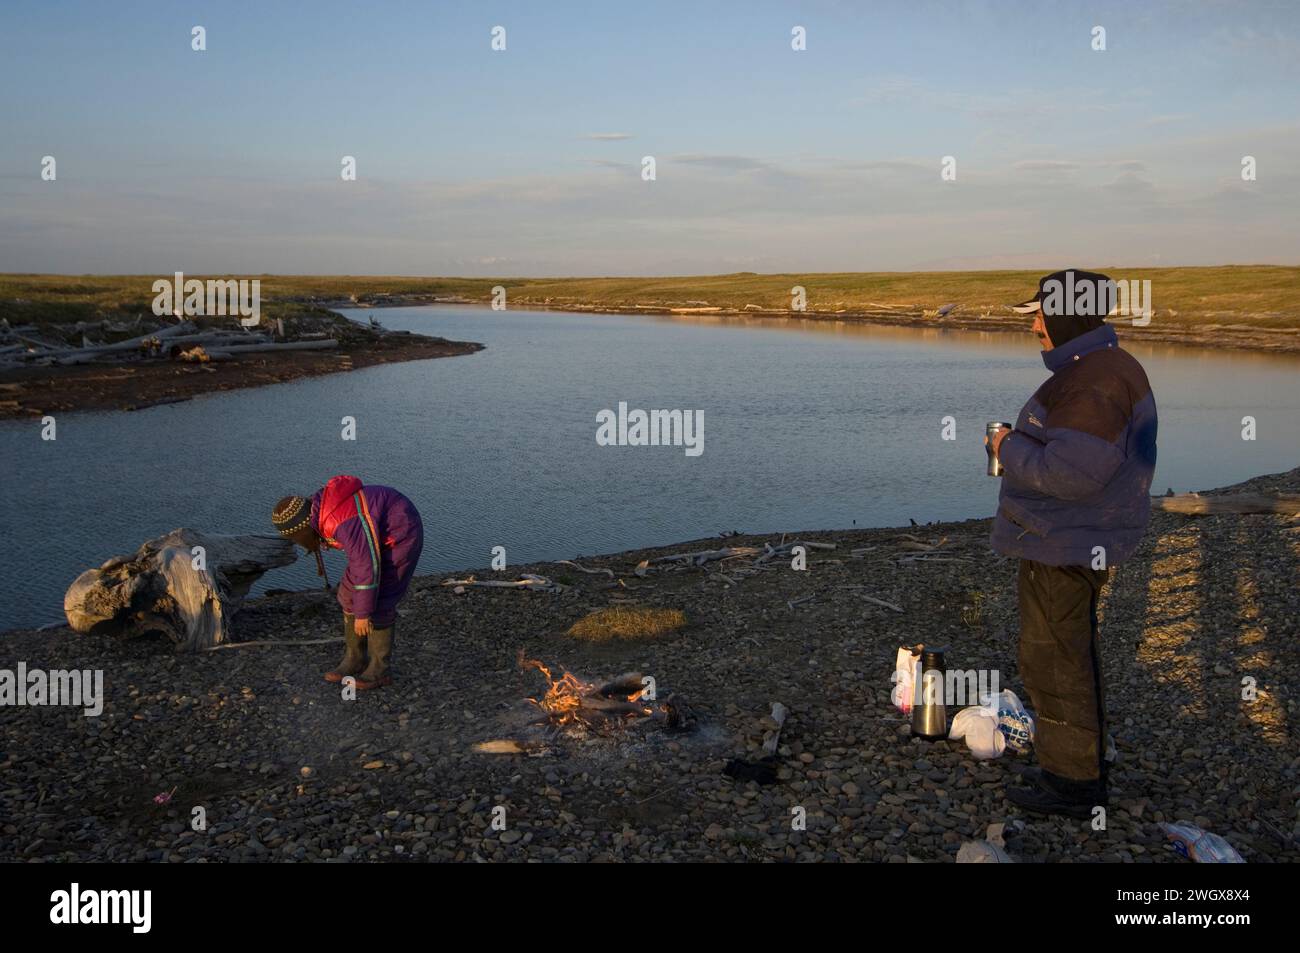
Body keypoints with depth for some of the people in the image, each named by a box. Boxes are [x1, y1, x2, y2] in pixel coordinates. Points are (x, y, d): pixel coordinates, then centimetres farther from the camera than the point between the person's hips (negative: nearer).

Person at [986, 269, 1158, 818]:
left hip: (1066, 543, -11)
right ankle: (1085, 765, 32)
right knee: (1072, 651, 19)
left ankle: (1072, 784, 9)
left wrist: (1010, 450, -15)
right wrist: (1022, 448, 10)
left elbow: (1071, 472, -29)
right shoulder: (1106, 367, 12)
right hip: (1083, 539, 11)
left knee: (1052, 656, -1)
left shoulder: (1095, 380, -23)